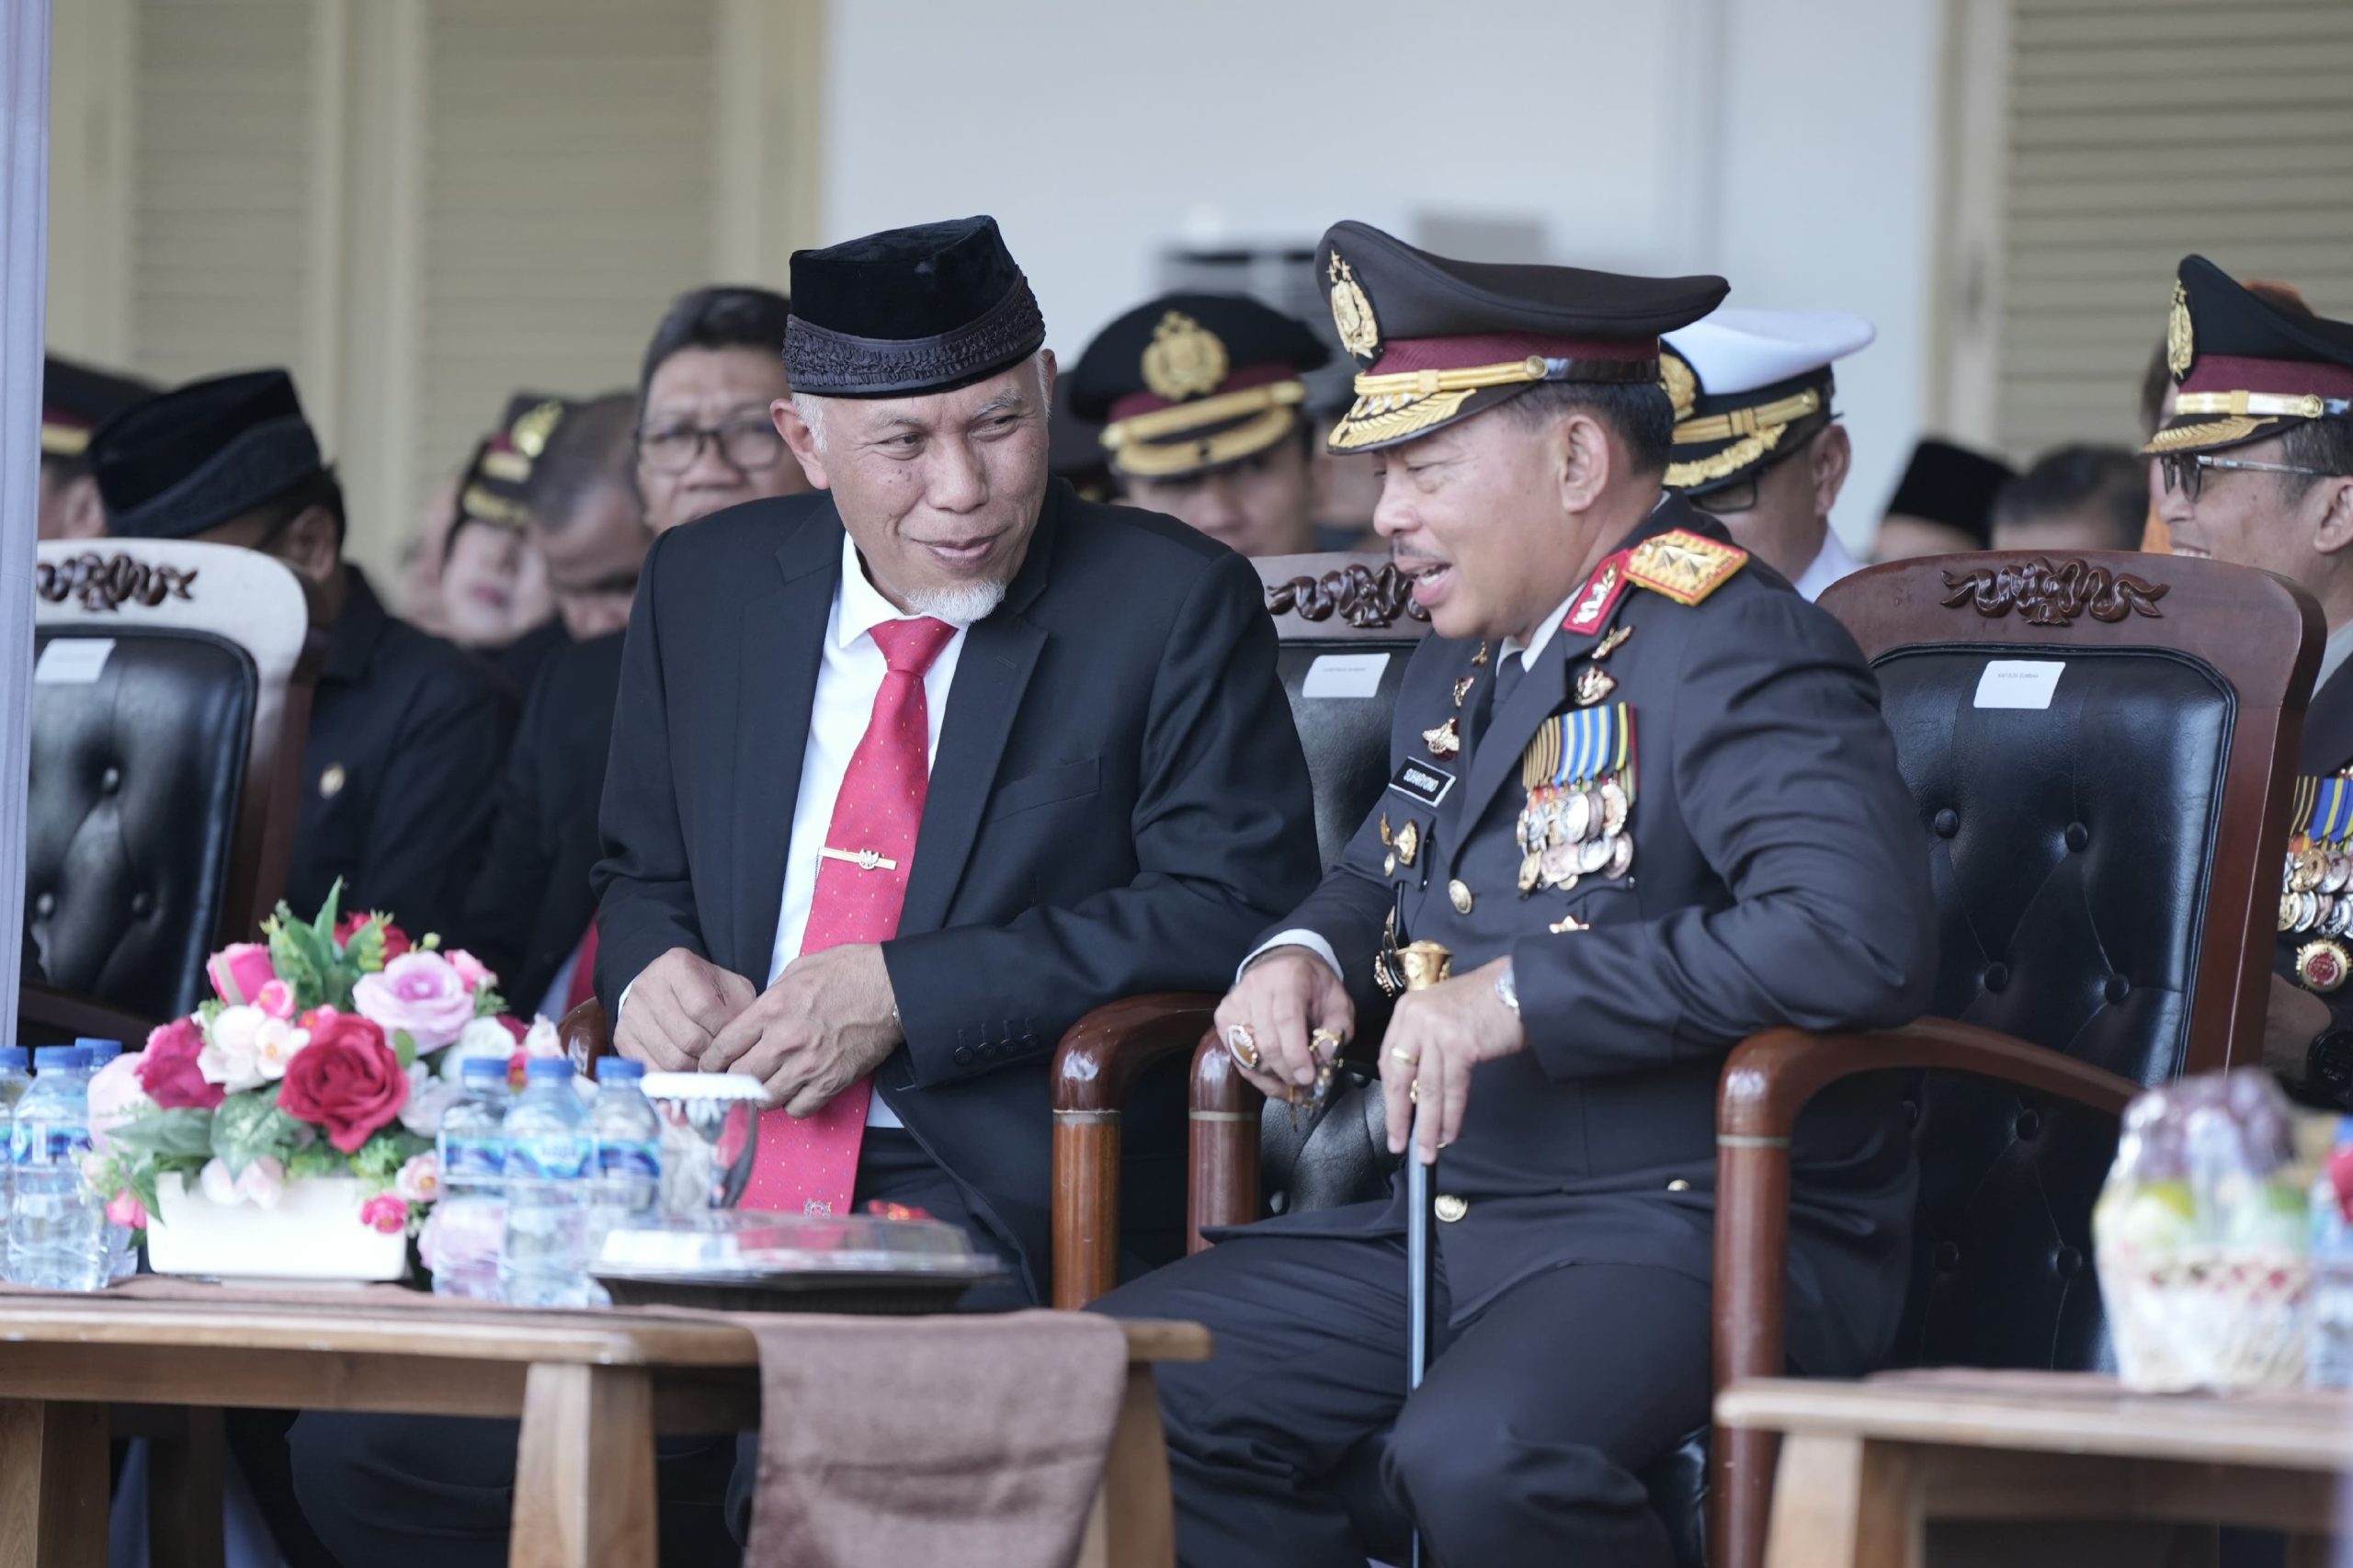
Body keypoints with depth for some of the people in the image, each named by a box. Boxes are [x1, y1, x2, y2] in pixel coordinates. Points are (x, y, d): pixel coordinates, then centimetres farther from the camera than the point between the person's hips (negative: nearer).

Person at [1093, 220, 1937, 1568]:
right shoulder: (1461, 669, 16)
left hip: (1694, 1236, -9)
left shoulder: (1730, 652, -13)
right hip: (1448, 1226, 9)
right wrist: (1306, 957, 9)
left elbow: (1864, 937, -29)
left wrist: (1526, 995, -26)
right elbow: (1384, 881, 35)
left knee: (1479, 1454, -37)